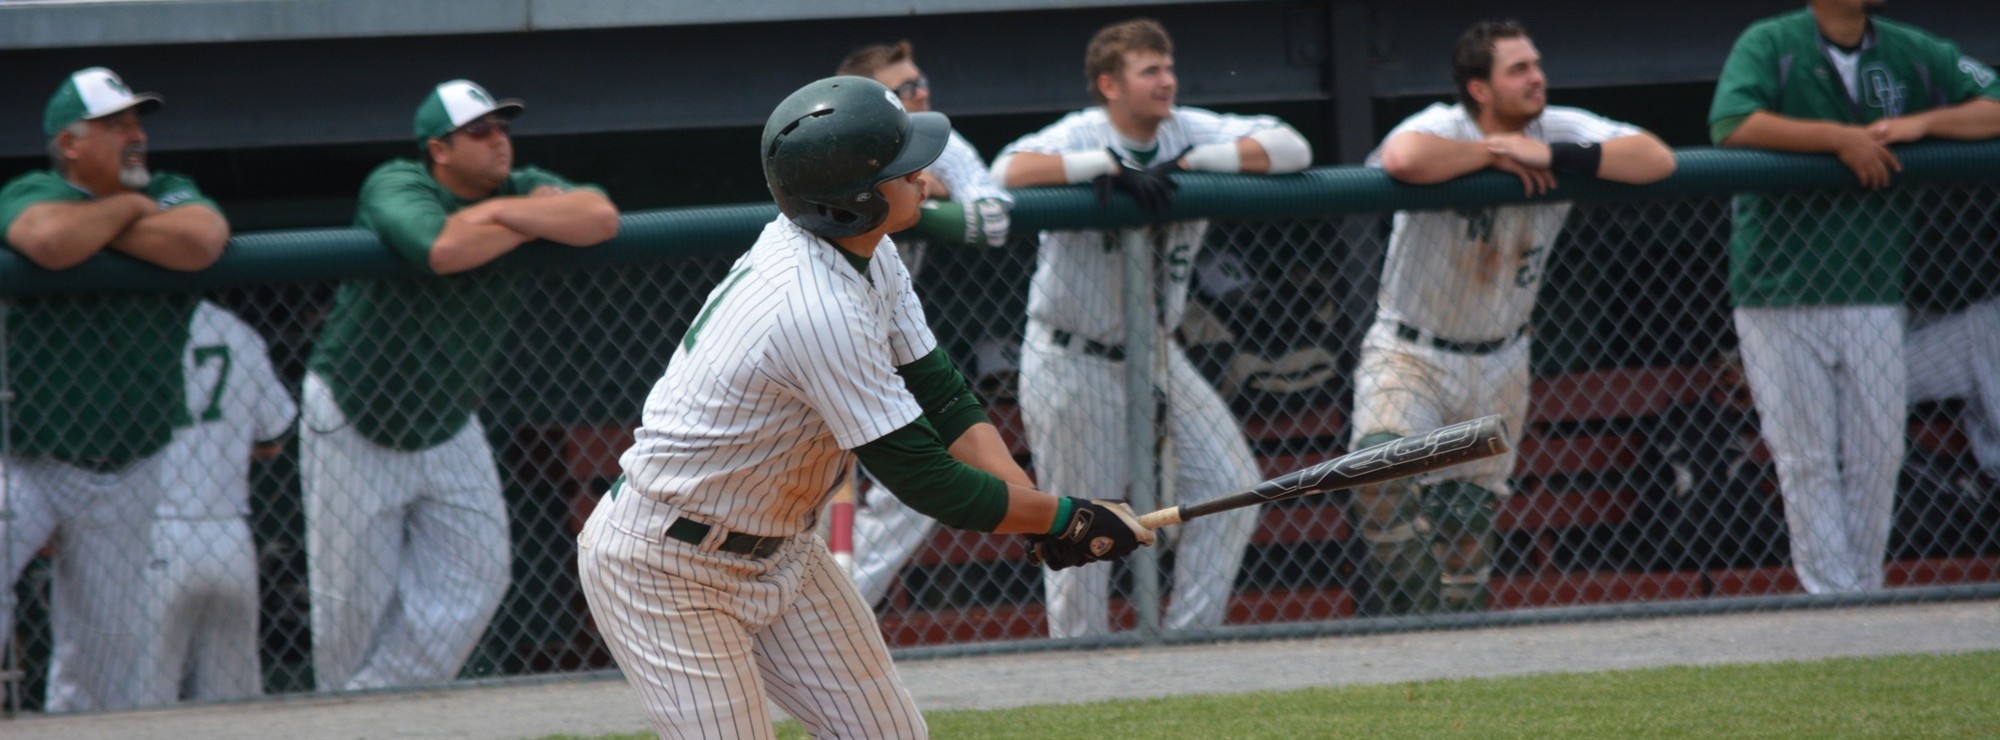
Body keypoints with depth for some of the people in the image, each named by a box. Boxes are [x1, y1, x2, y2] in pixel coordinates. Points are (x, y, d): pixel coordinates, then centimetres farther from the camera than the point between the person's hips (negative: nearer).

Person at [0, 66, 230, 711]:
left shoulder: (169, 194, 4)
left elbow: (198, 243, -20)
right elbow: (52, 242, -32)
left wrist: (95, 225, -14)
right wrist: (127, 207, -14)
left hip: (128, 471, 4)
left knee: (105, 637, 10)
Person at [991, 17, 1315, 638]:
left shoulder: (1190, 132, -2)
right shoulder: (1081, 135, -16)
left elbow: (1291, 149, -12)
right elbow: (1010, 171, -36)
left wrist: (1188, 163, -21)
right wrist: (1113, 167, -38)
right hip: (1073, 366, -6)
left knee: (1233, 487, 1)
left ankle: (1189, 639, 12)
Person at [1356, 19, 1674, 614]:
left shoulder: (1563, 133, -6)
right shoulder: (1443, 128, -19)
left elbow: (1656, 159, -17)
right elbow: (1402, 159, -44)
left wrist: (1552, 158, -26)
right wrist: (1495, 154, -28)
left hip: (1497, 366, 4)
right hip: (1409, 355, -4)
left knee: (1470, 530, 9)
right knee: (1383, 474, -29)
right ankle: (1417, 619, -16)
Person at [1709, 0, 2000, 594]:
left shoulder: (1913, 53, 8)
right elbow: (1731, 125, -21)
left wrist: (1921, 124, -13)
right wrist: (1840, 137, -22)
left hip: (1873, 294, 3)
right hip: (1779, 295, -3)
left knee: (1877, 456, 4)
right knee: (1807, 460, -2)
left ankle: (1864, 594, 14)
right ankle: (1831, 598, 1)